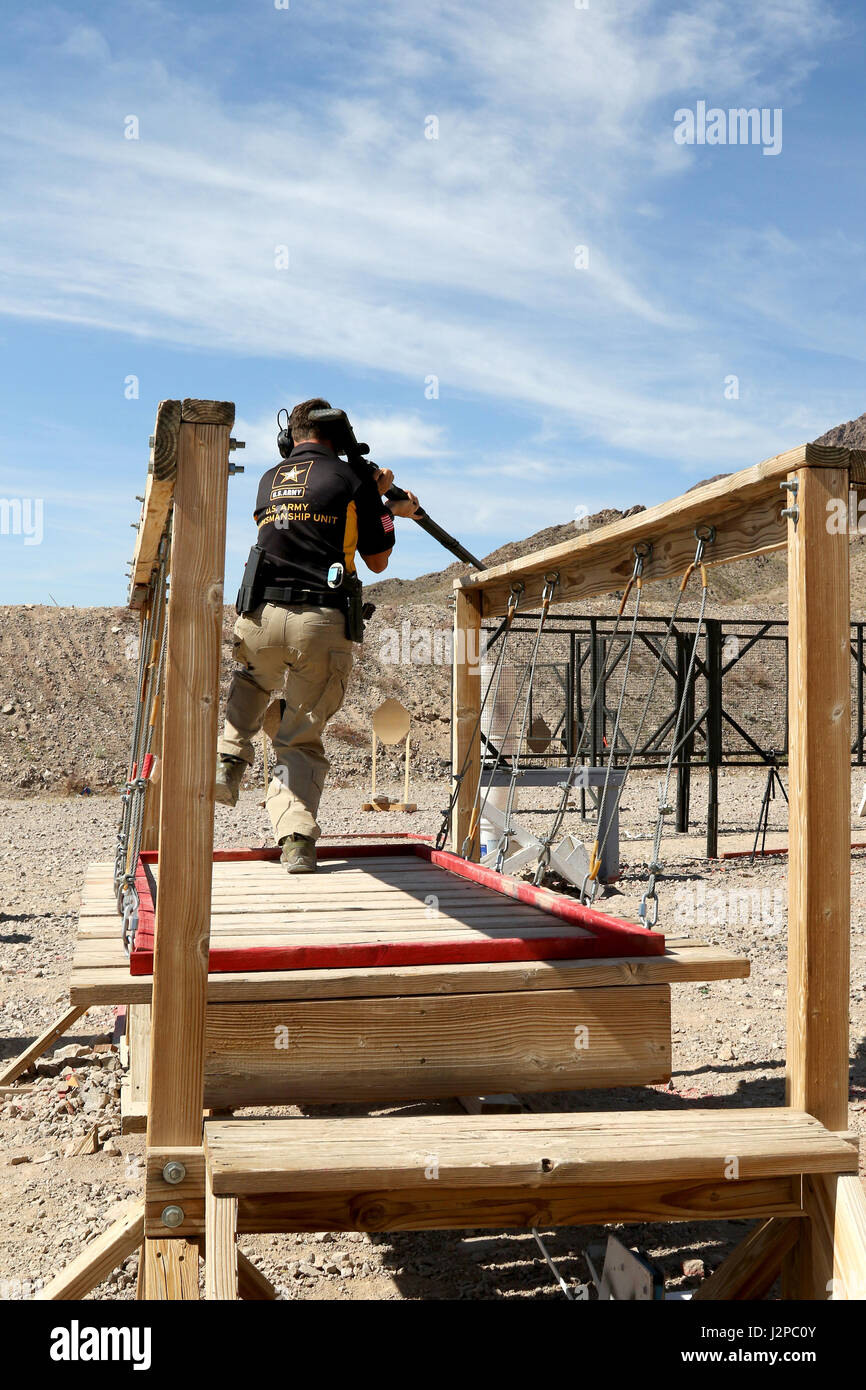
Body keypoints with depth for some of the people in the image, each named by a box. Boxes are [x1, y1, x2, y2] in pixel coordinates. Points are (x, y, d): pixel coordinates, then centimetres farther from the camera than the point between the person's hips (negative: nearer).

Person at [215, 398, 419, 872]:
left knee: (250, 683, 37)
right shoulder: (352, 480, 5)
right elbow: (377, 561, 11)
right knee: (302, 738, 7)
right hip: (322, 622, -3)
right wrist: (387, 512, 28)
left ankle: (227, 761, 21)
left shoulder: (268, 481, 18)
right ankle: (297, 841, -5)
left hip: (261, 617, 3)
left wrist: (375, 500, 33)